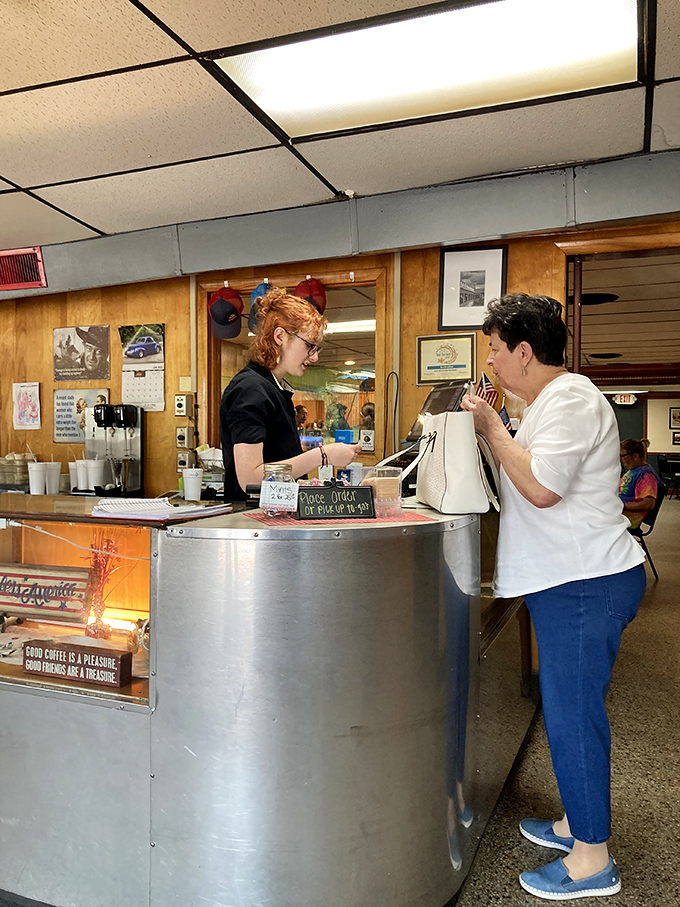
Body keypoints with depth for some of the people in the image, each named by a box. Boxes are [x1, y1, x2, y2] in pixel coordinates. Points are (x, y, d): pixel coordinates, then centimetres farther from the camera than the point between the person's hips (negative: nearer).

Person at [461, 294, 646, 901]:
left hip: (587, 584, -11)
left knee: (572, 715, -1)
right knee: (568, 708, 18)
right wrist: (491, 431, 10)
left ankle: (592, 859, 14)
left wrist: (491, 426, -15)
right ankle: (576, 823, 34)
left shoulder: (570, 399, -15)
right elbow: (532, 482, 19)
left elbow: (540, 487, -26)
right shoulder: (553, 400, 17)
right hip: (571, 581, 11)